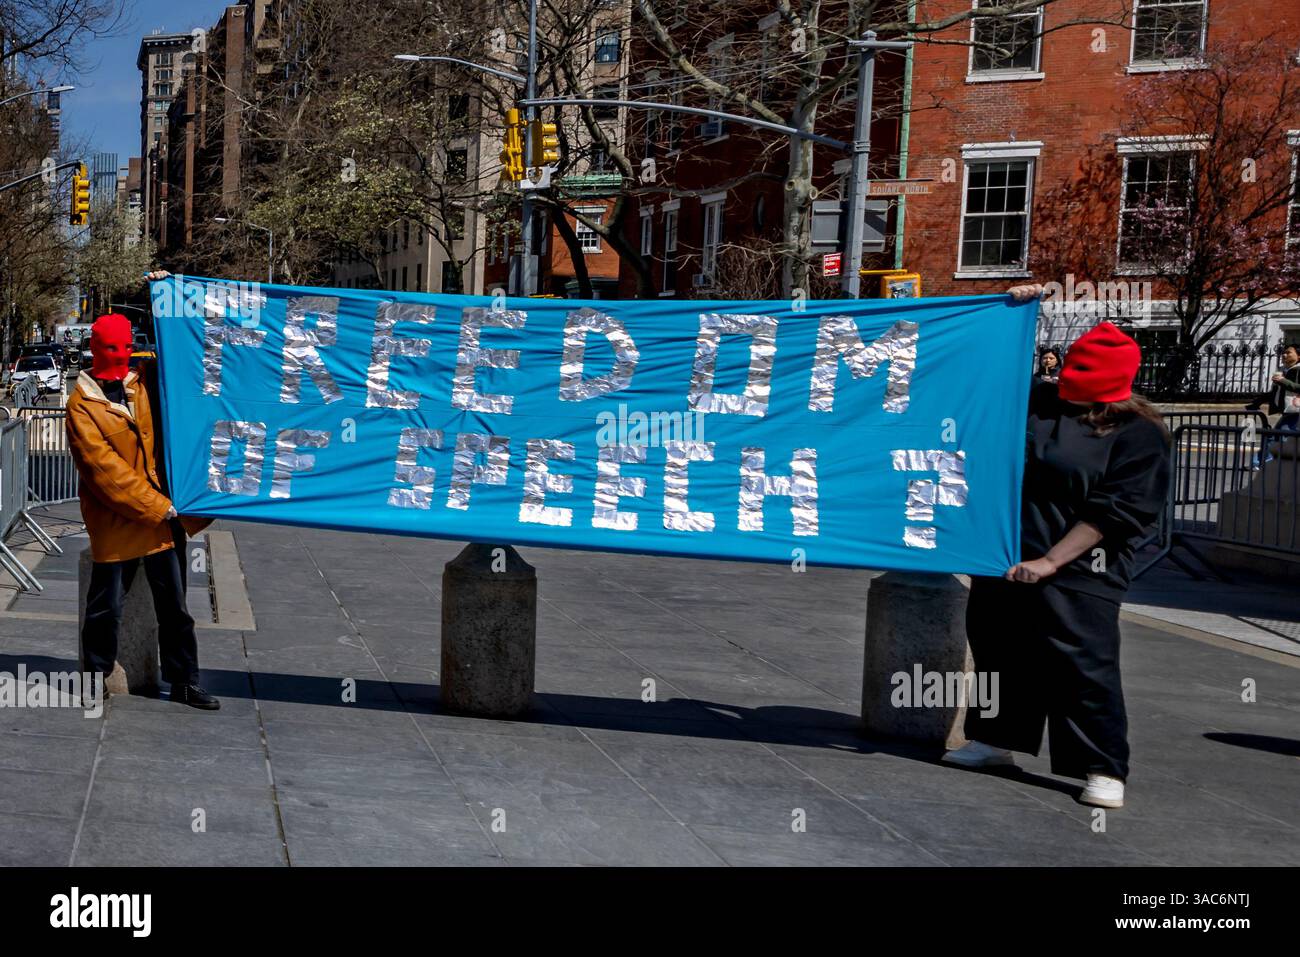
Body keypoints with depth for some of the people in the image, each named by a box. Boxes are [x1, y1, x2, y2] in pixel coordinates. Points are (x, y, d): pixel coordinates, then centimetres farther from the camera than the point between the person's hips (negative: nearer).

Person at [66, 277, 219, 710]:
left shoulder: (142, 384, 7)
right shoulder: (81, 405, -7)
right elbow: (103, 467, -15)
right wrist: (157, 507, -17)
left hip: (164, 514, 4)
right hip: (114, 520, -4)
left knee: (174, 606, 8)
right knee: (106, 607, 7)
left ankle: (184, 682, 15)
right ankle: (96, 674, 26)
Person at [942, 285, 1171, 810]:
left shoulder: (1138, 433, -9)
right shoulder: (1042, 400, 7)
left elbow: (1116, 510, -14)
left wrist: (1050, 561, -17)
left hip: (1077, 570, -6)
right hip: (1004, 557, 6)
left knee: (1083, 663, -8)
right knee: (998, 648, 14)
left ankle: (1103, 770, 2)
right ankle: (996, 739, 31)